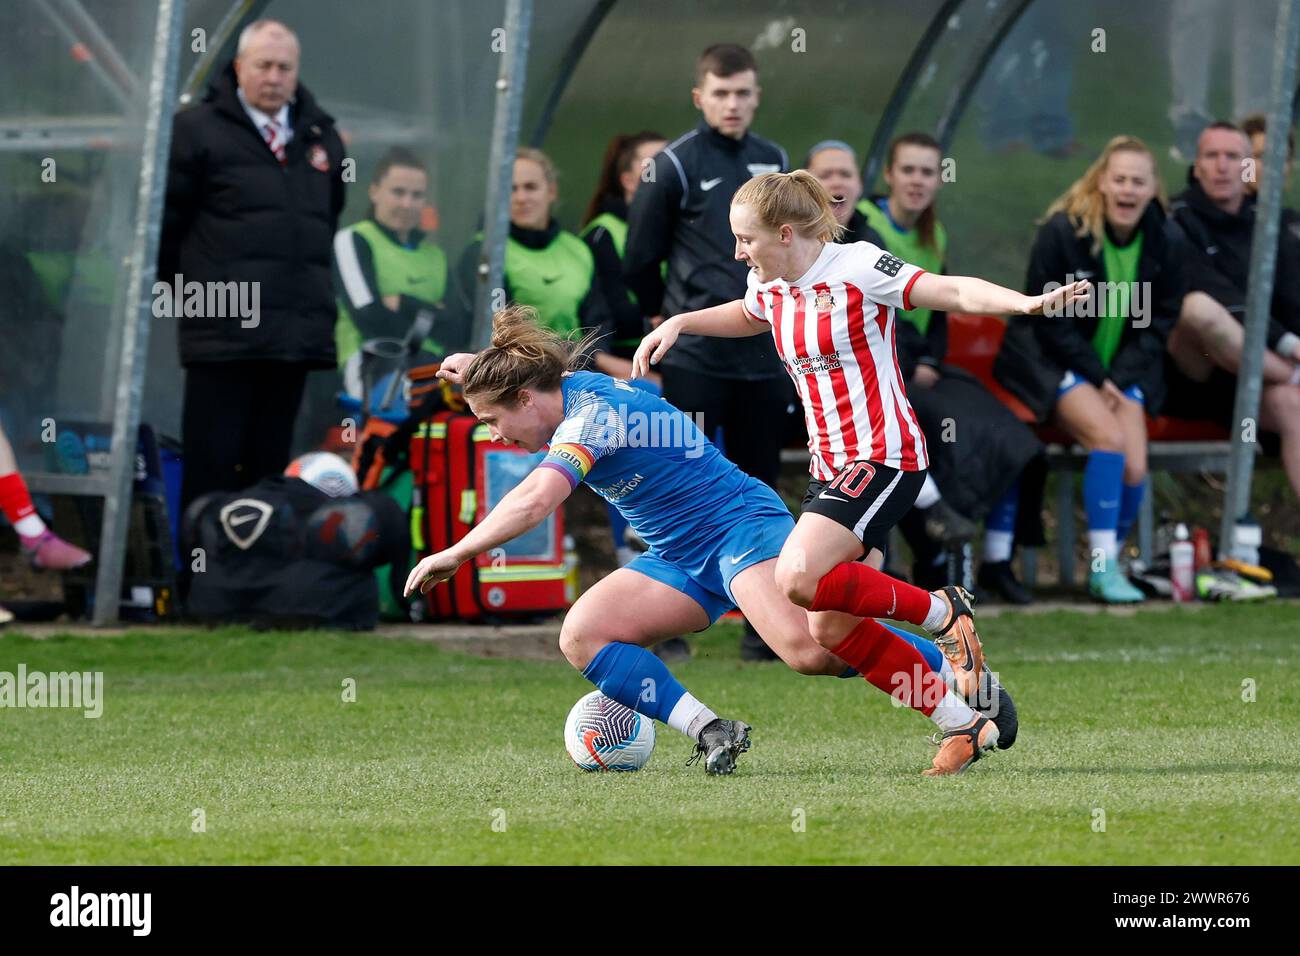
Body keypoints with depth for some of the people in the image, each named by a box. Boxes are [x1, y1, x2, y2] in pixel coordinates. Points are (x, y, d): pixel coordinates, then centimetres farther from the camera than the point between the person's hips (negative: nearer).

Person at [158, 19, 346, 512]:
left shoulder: (323, 138, 16)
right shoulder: (198, 130, -1)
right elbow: (166, 221, 1)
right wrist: (188, 287, 5)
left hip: (297, 335, 5)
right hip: (224, 333, -5)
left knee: (270, 466, 9)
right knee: (212, 468, -6)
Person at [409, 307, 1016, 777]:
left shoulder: (591, 413, -20)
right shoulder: (573, 388, 8)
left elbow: (534, 500, -35)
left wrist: (454, 556, -28)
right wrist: (478, 372, 17)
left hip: (743, 525, -10)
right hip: (683, 560, 10)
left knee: (807, 646, -32)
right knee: (581, 636, -9)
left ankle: (964, 704, -21)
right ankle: (712, 734, -15)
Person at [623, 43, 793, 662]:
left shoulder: (775, 163, 11)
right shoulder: (677, 165, -6)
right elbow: (640, 255, -1)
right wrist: (666, 315, 8)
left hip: (763, 356, 5)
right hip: (695, 356, -5)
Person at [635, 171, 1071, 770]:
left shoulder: (857, 268, -13)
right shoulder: (768, 285, 8)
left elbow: (955, 292, -17)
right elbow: (748, 315, 33)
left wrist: (1026, 303, -33)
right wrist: (679, 324, 20)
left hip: (885, 457, -8)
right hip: (831, 467, 9)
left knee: (798, 578, -27)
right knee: (828, 628, 2)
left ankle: (943, 612, -7)